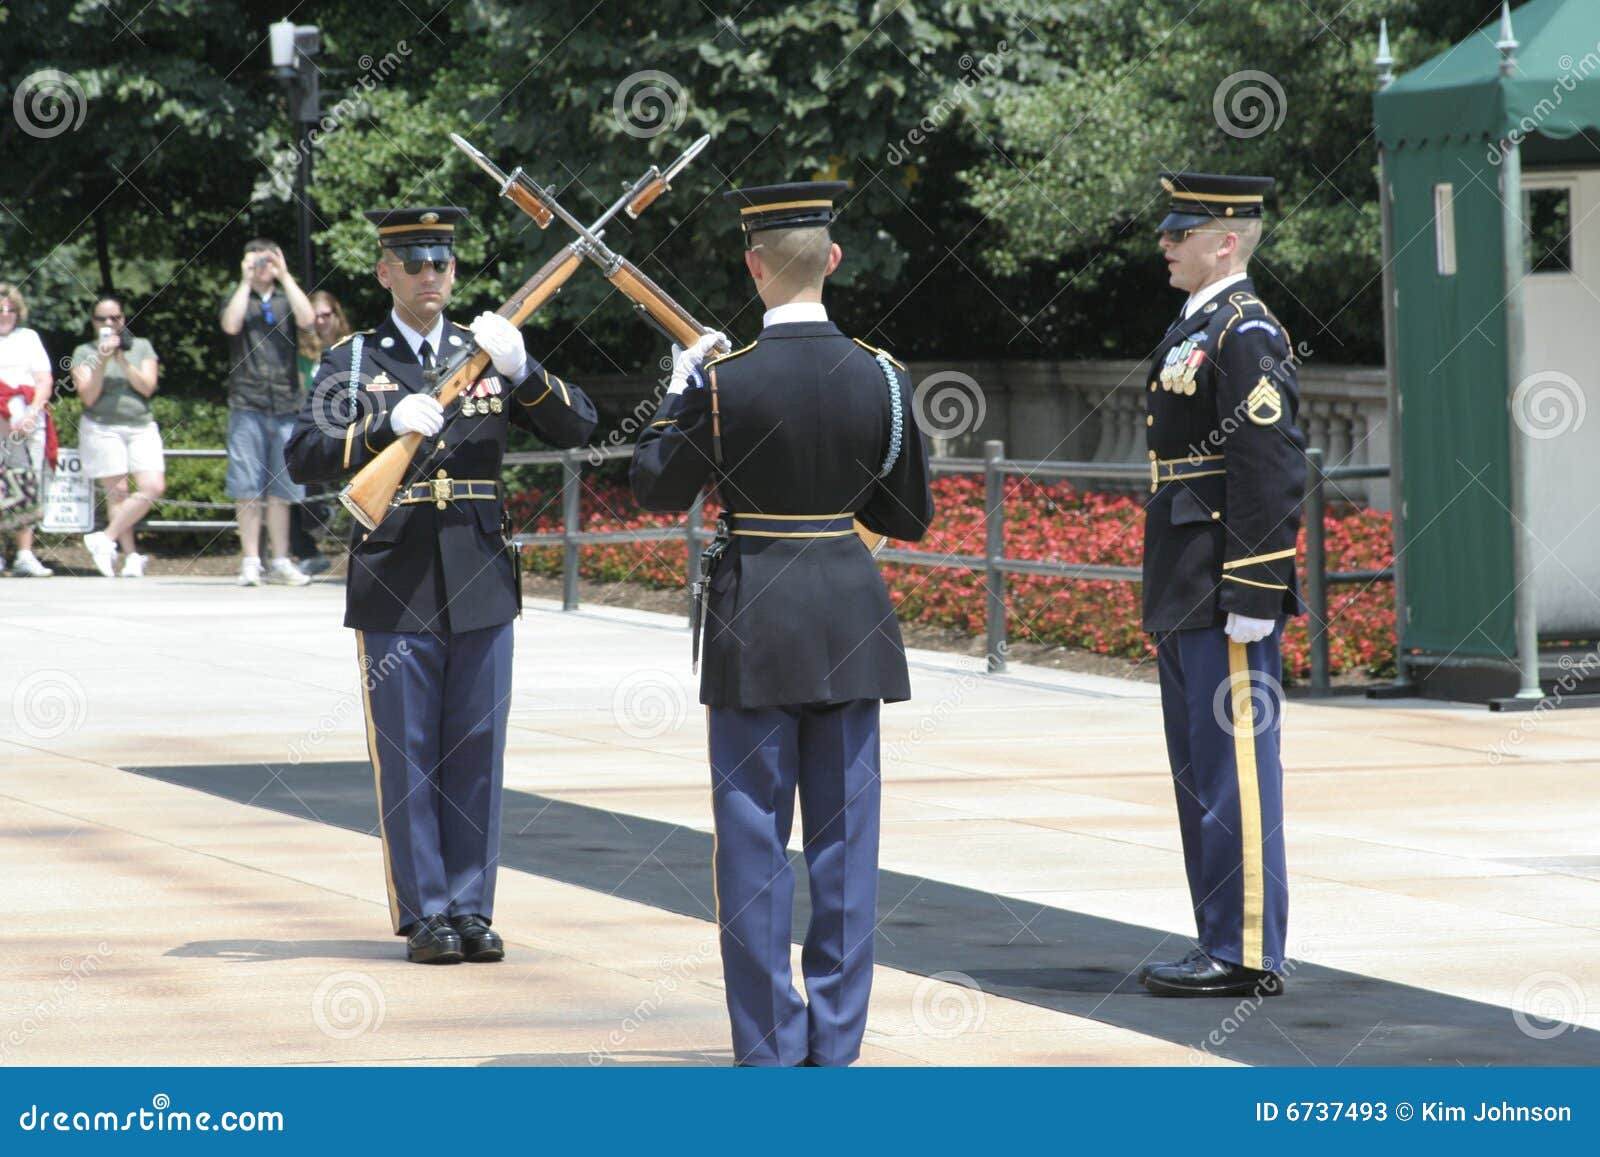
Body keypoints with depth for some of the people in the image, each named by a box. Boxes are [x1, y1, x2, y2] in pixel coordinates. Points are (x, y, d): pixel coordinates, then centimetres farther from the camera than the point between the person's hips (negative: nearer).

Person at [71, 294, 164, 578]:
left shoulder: (141, 347, 12)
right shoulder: (85, 352, 6)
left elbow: (148, 387, 0)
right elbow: (88, 397, -3)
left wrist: (123, 361, -10)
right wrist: (102, 363, -14)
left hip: (141, 427, 2)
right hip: (102, 428, -2)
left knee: (154, 488, -13)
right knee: (117, 493, -7)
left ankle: (106, 539, -6)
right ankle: (131, 556, -4)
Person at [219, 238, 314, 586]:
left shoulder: (286, 300, 15)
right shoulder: (238, 300, 12)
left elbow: (306, 319, -6)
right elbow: (231, 325, -10)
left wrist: (285, 276, -5)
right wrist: (246, 281, -6)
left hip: (285, 404, 2)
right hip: (247, 404, -2)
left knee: (280, 491, 4)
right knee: (248, 489, -3)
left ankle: (280, 562, 9)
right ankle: (250, 561, -1)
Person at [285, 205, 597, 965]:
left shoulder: (486, 353, 10)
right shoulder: (352, 362, 4)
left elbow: (577, 428, 2)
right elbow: (304, 459, -8)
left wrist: (522, 371, -15)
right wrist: (387, 425, -22)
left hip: (480, 585, 2)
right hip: (394, 587, -2)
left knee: (477, 752, 5)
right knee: (406, 757, 1)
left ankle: (471, 909, 12)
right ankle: (424, 915, 7)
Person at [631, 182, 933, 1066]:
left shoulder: (722, 380, -12)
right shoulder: (880, 376, -3)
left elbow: (657, 488, 0)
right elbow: (911, 518, 5)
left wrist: (677, 390, 11)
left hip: (754, 622, -3)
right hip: (850, 620, 3)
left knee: (753, 835, 4)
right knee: (844, 832, 9)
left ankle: (768, 1045, 5)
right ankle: (835, 1041, 11)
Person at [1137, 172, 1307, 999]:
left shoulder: (1247, 335, -13)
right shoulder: (1194, 328, 17)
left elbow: (1270, 470, -19)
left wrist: (1251, 597, -21)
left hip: (1225, 603, -10)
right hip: (1185, 600, 10)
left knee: (1234, 775, -7)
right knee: (1199, 777, 13)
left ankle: (1248, 955, -3)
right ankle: (1223, 943, 19)